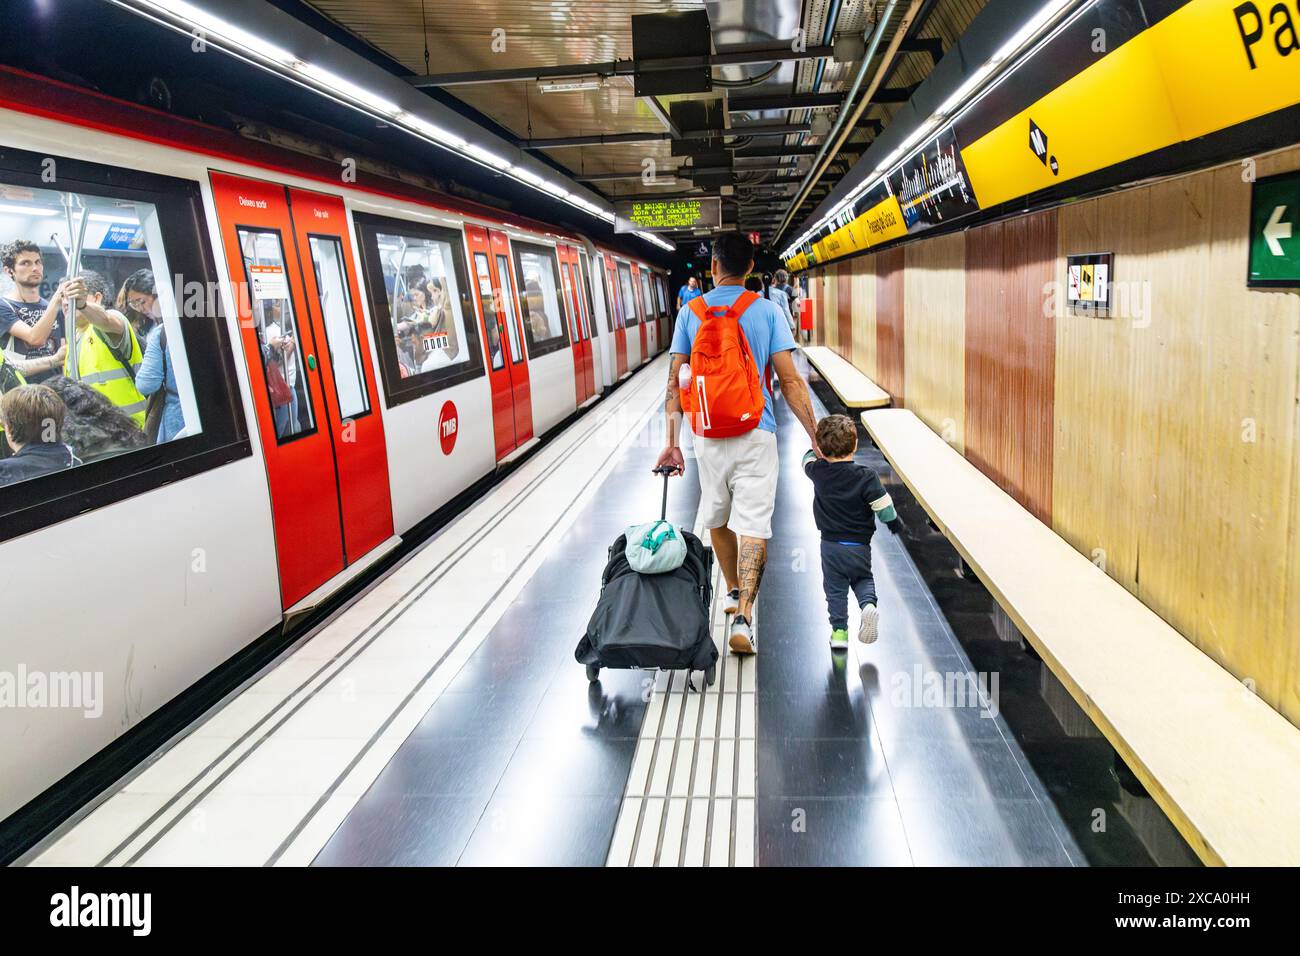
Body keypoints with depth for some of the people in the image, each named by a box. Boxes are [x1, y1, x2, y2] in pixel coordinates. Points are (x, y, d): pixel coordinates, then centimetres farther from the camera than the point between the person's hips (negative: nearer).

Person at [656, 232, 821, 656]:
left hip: (708, 435, 2)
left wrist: (671, 442, 5)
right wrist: (816, 436, -2)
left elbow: (675, 382, 0)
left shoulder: (691, 311, 2)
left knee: (717, 518, 21)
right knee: (753, 525, -1)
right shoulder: (766, 310, -3)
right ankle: (743, 614, -12)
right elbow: (790, 381, -7)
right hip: (755, 434, -2)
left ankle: (734, 592, 37)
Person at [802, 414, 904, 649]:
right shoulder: (866, 477, -16)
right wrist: (895, 524, 6)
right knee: (863, 579, 20)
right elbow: (884, 508, -13)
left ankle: (839, 630, 8)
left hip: (831, 544, 1)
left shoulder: (818, 471, -8)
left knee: (835, 588, 12)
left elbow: (808, 461, 17)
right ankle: (868, 604, -8)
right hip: (859, 546, -1)